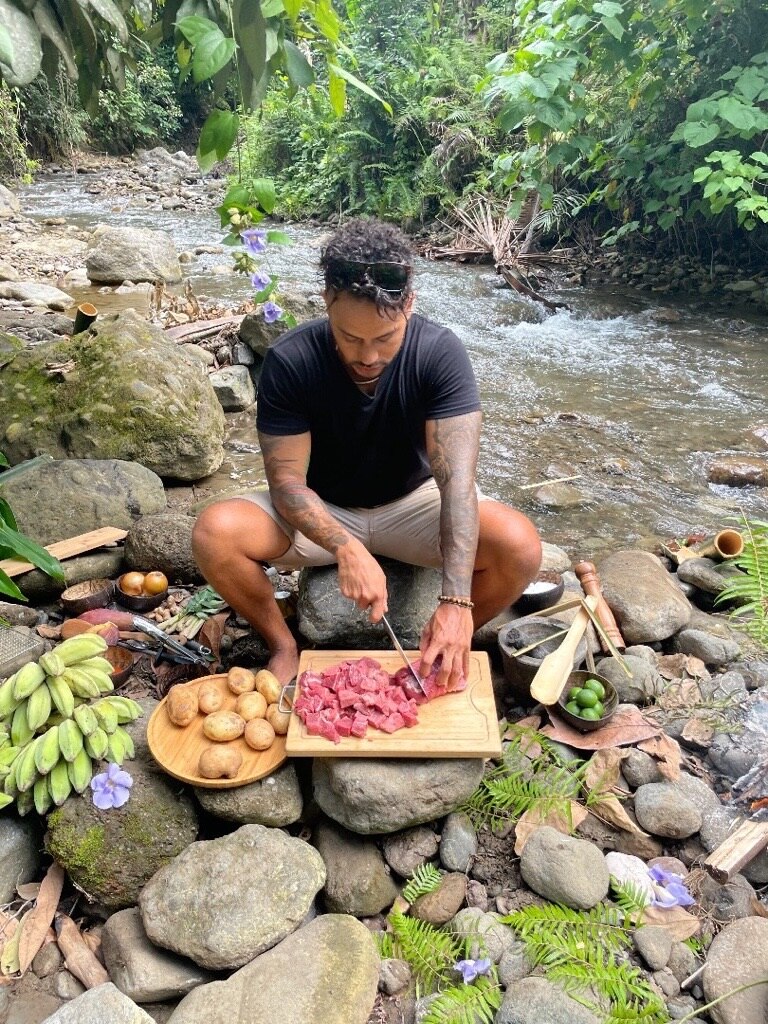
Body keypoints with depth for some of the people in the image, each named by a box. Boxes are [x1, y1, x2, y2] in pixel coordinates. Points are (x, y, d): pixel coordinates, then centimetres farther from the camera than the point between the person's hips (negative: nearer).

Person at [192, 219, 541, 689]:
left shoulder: (441, 353, -23)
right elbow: (287, 481, -21)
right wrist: (348, 549, -40)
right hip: (320, 511, 0)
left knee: (521, 546, -27)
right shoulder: (290, 361, -22)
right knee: (215, 533, -28)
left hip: (410, 504, 0)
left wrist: (456, 602, -42)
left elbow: (457, 478, -31)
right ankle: (285, 647, -1)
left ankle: (447, 653, 1)